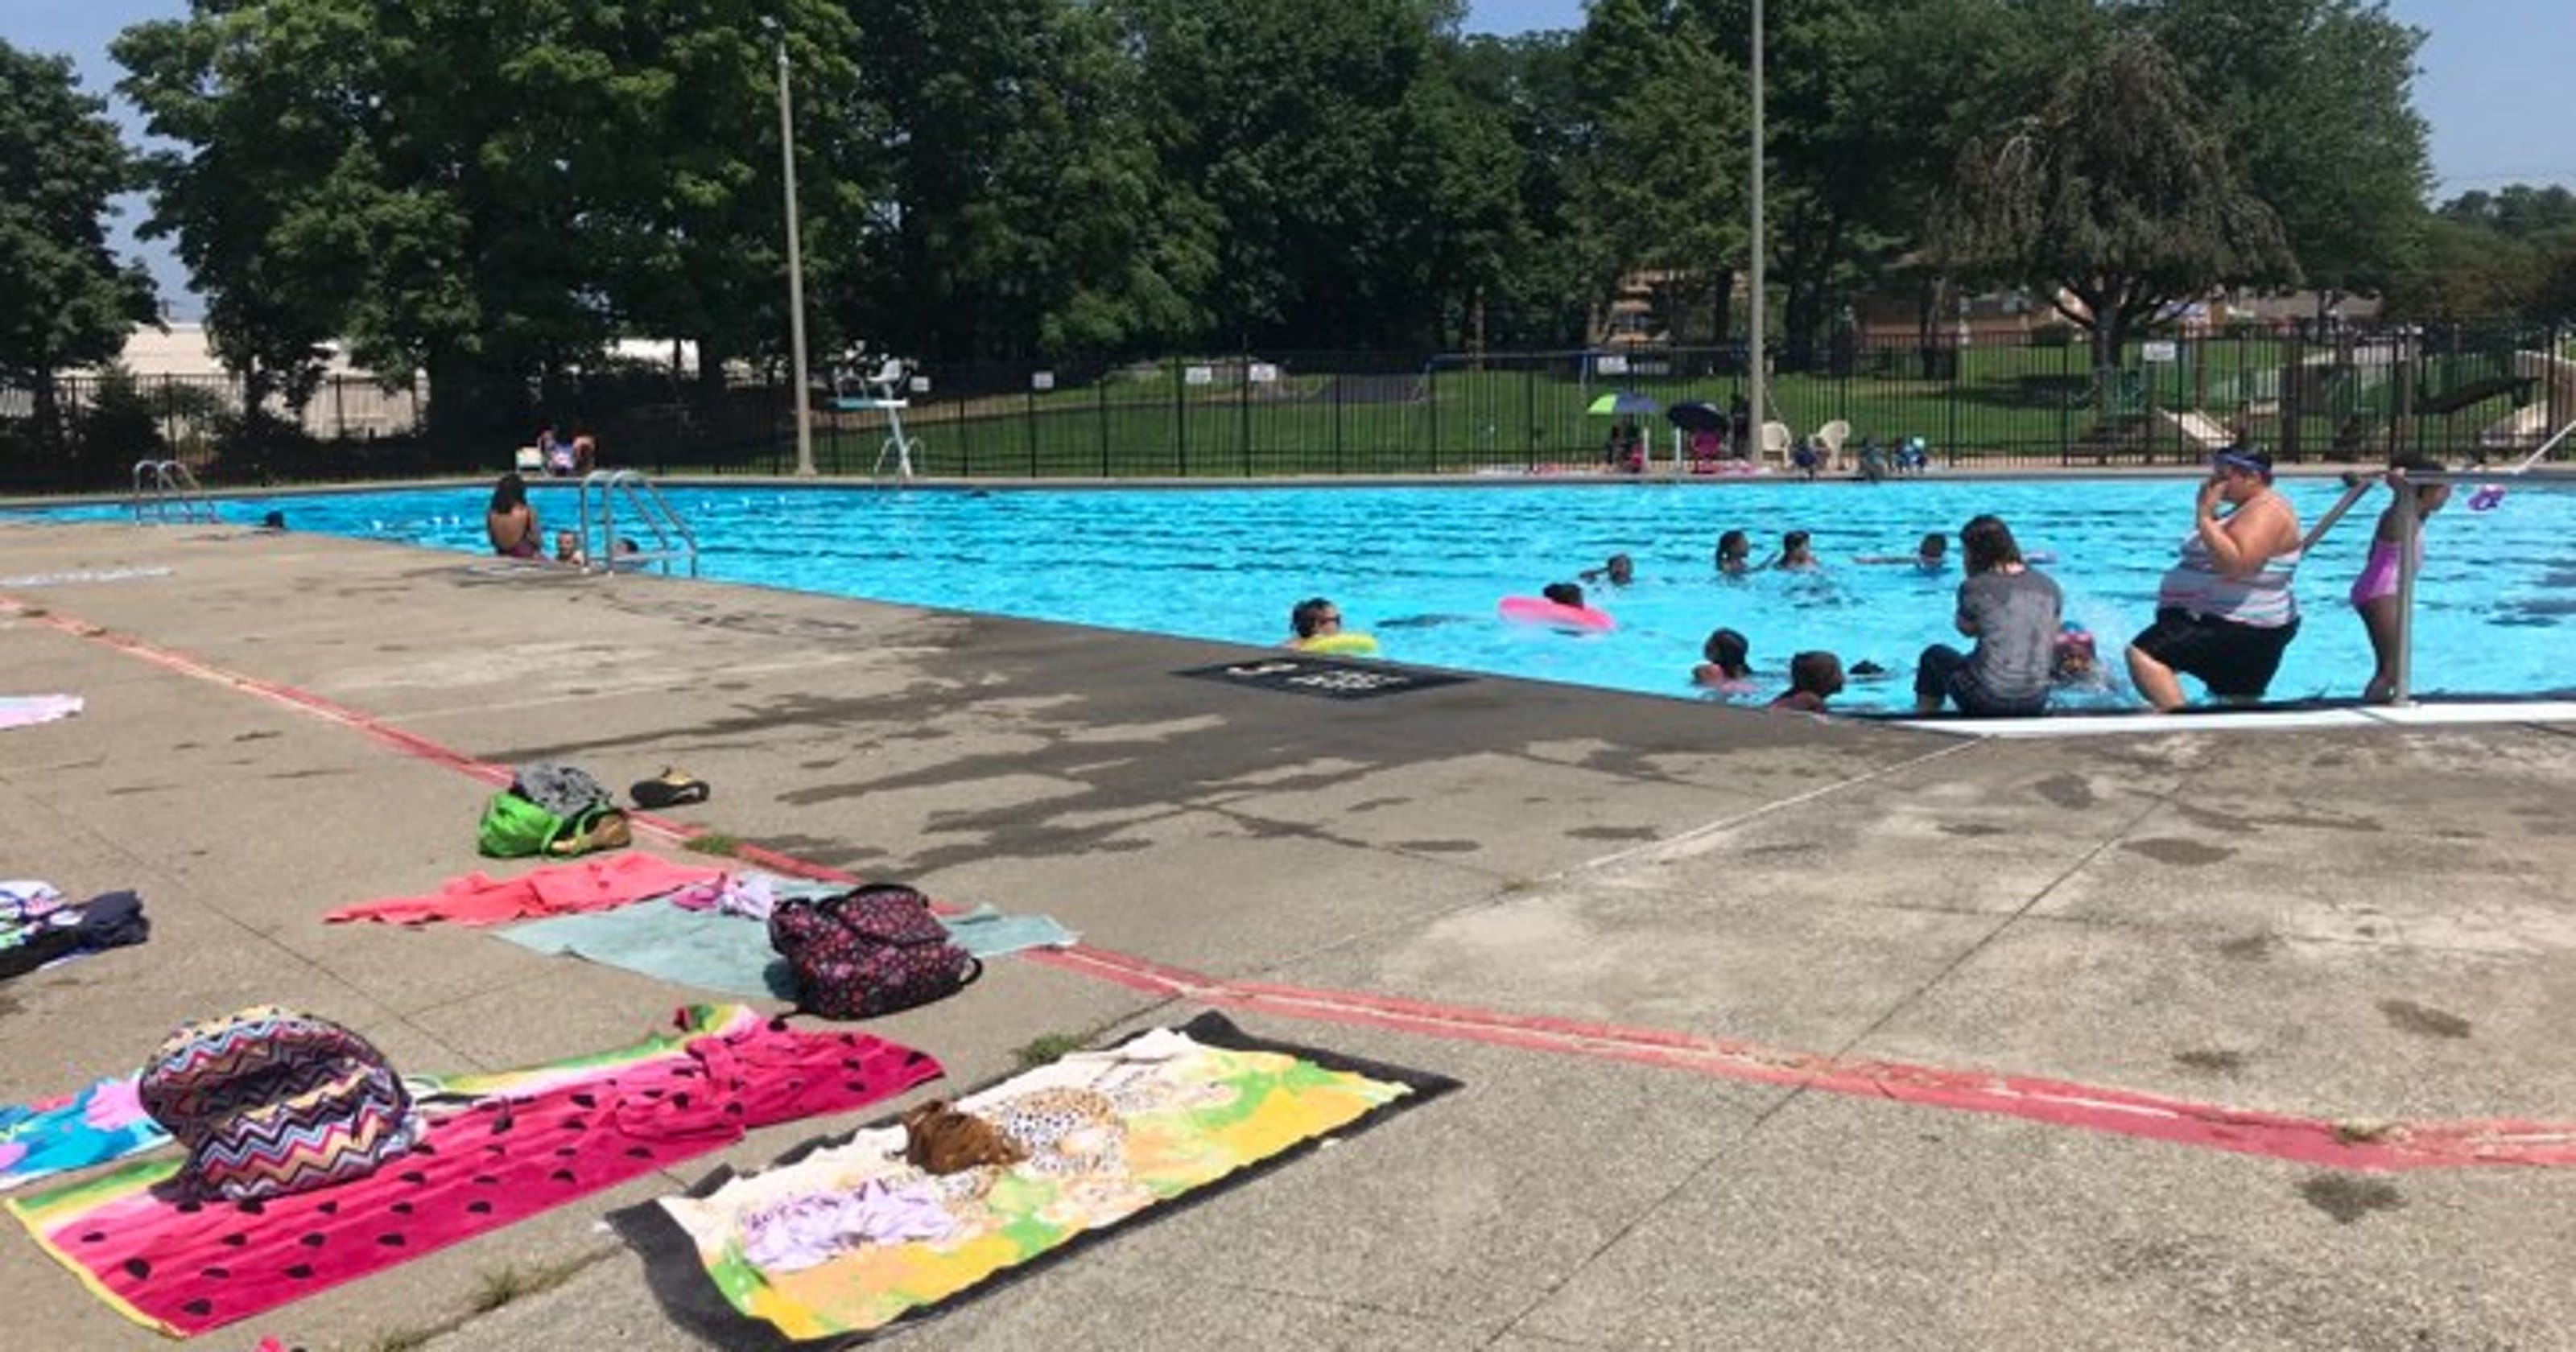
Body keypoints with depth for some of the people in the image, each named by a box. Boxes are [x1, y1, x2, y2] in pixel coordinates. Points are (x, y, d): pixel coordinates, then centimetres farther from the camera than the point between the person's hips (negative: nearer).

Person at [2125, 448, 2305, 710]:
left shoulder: (2266, 510, -15)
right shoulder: (2250, 508, 18)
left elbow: (2236, 564, -30)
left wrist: (2204, 516, -24)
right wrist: (2207, 515, 11)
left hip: (2236, 628, -11)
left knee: (2142, 656, -25)